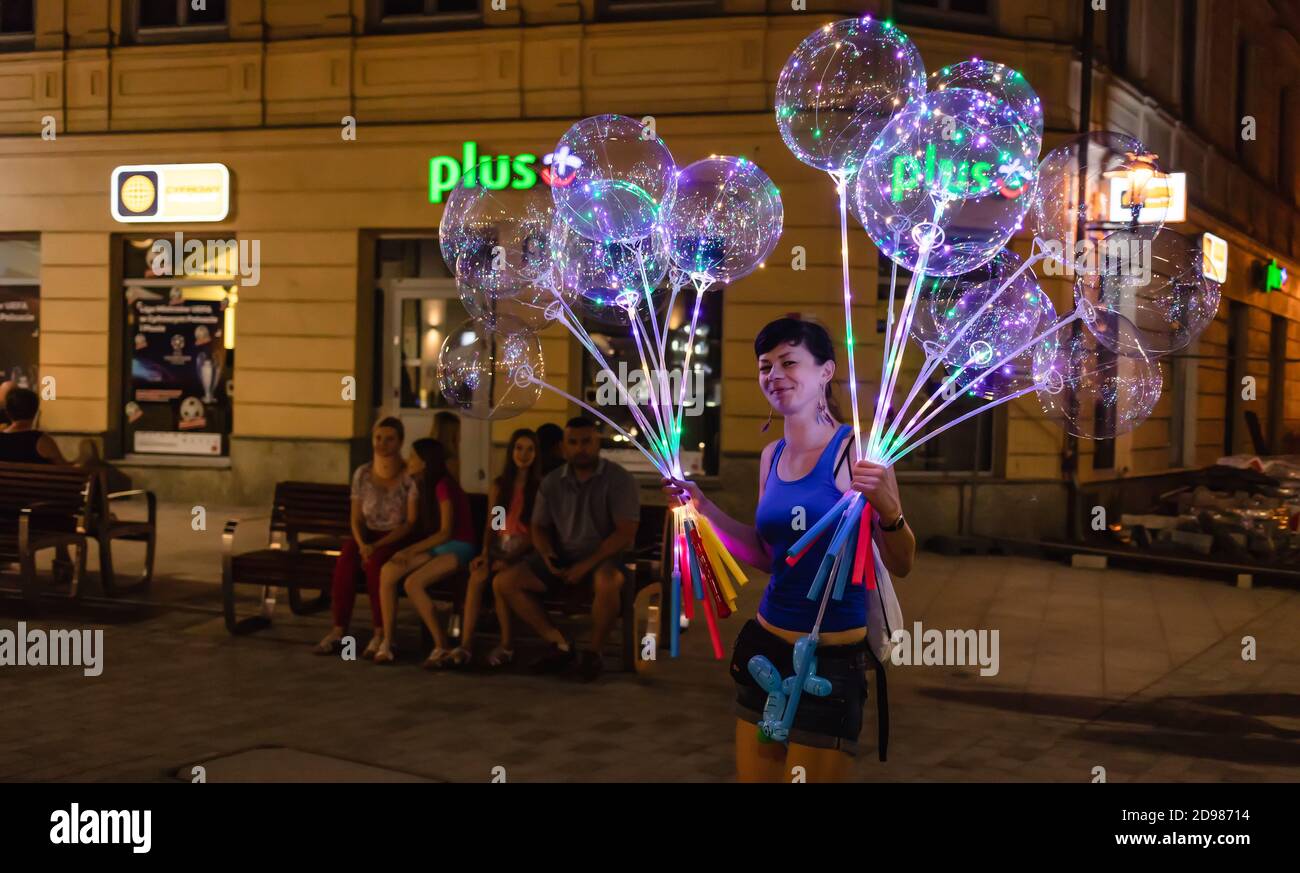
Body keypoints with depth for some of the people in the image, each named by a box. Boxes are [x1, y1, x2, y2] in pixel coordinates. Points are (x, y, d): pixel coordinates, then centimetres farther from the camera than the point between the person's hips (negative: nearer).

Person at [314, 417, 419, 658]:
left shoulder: (410, 476, -6)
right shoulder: (362, 474, 7)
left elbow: (411, 522, -10)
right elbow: (356, 519, 8)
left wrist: (377, 545, -19)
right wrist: (362, 544, -14)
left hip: (398, 539, -4)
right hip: (368, 535, 4)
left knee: (375, 562, -35)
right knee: (345, 559, -29)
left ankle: (381, 633, -31)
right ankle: (338, 630, -29)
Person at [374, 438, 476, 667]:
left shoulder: (443, 486, -14)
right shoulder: (425, 485, 12)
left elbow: (445, 533, -16)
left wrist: (410, 551, -16)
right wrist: (409, 552, 1)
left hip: (457, 547, -8)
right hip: (435, 546, 8)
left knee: (413, 583, -30)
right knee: (388, 571, -17)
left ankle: (441, 646, -20)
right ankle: (387, 642, -17)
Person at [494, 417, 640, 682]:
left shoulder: (619, 480, -9)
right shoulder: (551, 482, 6)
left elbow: (626, 534, -15)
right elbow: (539, 527, 13)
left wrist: (586, 565, -21)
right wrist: (548, 556, -10)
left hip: (604, 557, -5)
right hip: (563, 558, 5)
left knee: (607, 582, -41)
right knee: (505, 582, -12)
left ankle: (594, 652, -15)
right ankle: (560, 645, -7)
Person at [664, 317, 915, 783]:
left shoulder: (854, 451, -12)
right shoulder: (771, 455, 7)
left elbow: (900, 565, -12)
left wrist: (887, 509, -30)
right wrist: (704, 507, 9)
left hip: (832, 660, -6)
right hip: (766, 646, 6)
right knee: (753, 774, 14)